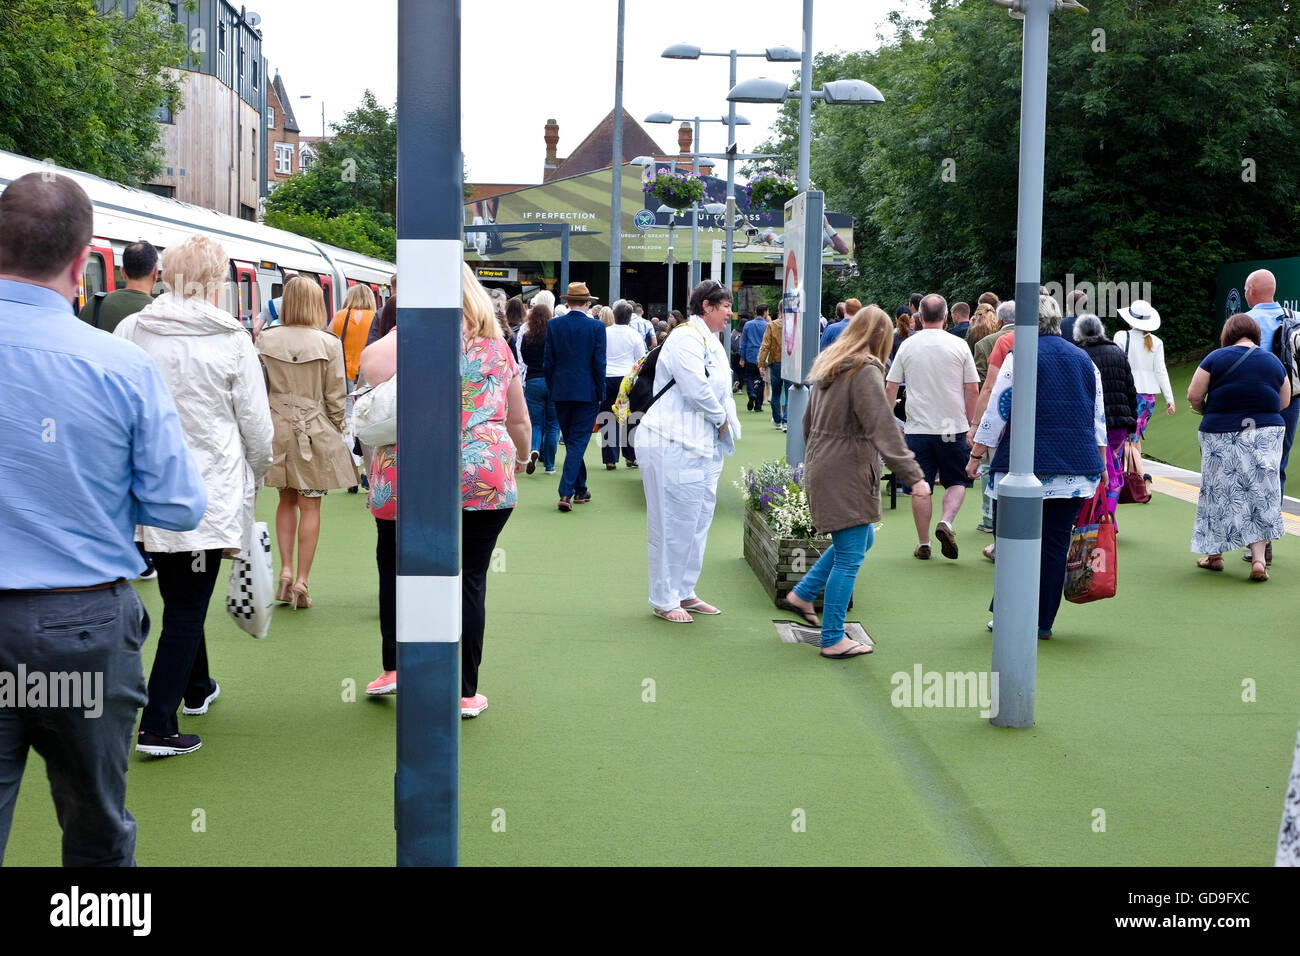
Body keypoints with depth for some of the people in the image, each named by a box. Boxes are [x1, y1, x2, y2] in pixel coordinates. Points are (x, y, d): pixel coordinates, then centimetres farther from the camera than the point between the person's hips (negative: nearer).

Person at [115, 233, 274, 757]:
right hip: (211, 491, -4)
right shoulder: (231, 340, -11)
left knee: (179, 596, 23)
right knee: (188, 607, 4)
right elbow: (257, 425, -5)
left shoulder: (130, 331, -4)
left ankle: (196, 687, 44)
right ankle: (158, 726, 0)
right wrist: (255, 475, 14)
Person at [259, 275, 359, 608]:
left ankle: (285, 570, 10)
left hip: (276, 427, 3)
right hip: (315, 429, -3)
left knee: (287, 500, 18)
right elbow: (336, 397, -5)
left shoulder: (266, 340, -2)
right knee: (310, 506, 5)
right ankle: (301, 580, 6)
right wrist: (336, 432, 9)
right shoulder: (329, 344, -9)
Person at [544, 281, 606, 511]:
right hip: (587, 392, -3)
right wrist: (600, 394, 1)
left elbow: (548, 361, 1)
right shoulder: (596, 327, -8)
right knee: (578, 442, -1)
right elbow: (599, 363, -8)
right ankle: (566, 493, -13)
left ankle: (580, 490, 25)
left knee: (571, 442, 16)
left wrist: (552, 389, 11)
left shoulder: (553, 325, -1)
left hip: (561, 391, 3)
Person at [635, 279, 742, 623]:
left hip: (703, 446, 10)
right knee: (673, 523, -3)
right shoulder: (686, 338, -15)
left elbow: (720, 391, 21)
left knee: (698, 521, 14)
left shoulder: (711, 342, 17)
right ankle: (663, 600, 6)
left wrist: (726, 424, 4)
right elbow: (696, 389, -22)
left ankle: (684, 592, 25)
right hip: (673, 445, -10)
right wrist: (721, 419, -7)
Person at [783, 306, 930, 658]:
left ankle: (802, 594, 26)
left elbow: (809, 419, 22)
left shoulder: (828, 366, 13)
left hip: (821, 468, 10)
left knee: (863, 538, 22)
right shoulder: (865, 372, -16)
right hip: (846, 474, -10)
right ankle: (833, 640, 2)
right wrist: (913, 476, -24)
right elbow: (884, 428, -23)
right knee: (849, 557, -3)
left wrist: (812, 457, 35)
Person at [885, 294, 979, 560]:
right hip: (953, 427, -1)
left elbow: (890, 387, 3)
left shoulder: (907, 346, 1)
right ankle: (946, 522, -11)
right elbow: (973, 389, -1)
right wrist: (970, 421, 10)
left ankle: (923, 544, 10)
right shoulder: (959, 346, -3)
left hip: (917, 428, 1)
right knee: (957, 482, 13)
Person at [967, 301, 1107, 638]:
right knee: (1055, 543, 7)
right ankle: (1043, 623, 10)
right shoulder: (1084, 360, 11)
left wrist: (976, 455, 1)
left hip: (1025, 466, -4)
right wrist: (1100, 462, 23)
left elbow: (997, 411, -6)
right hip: (1077, 468, 4)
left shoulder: (1019, 357, -4)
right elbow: (1099, 416, 15)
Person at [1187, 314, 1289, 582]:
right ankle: (1258, 558, -3)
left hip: (1221, 437, -2)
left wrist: (1207, 412, 11)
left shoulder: (1216, 358, -6)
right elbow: (1284, 402, 13)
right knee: (1259, 497, 6)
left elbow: (1193, 396, -7)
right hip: (1266, 436, 2)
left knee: (1220, 493, 10)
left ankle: (1215, 554, 18)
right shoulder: (1273, 361, 5)